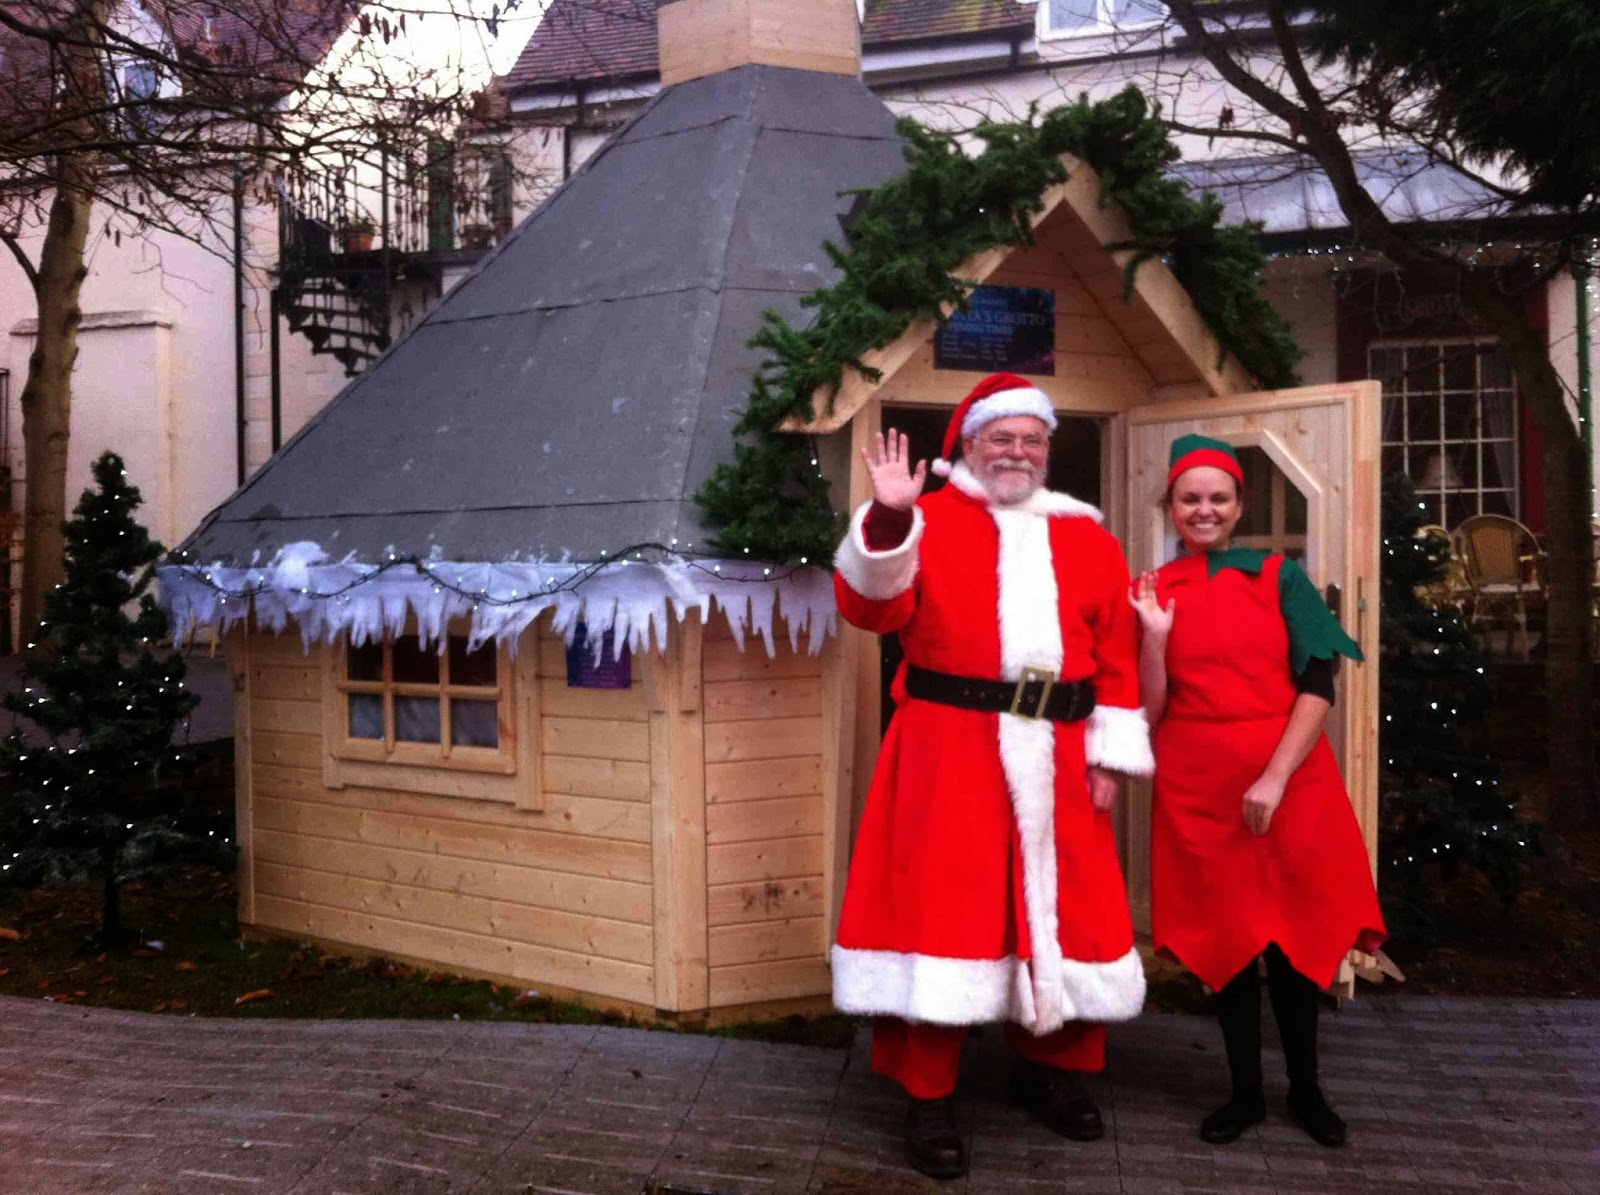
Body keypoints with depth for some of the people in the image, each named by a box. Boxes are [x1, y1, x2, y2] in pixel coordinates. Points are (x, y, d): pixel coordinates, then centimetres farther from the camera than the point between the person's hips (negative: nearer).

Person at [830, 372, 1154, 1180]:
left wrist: (1110, 753, 2)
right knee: (941, 910, -2)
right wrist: (887, 518, -25)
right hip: (947, 753, -4)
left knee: (1063, 912, 12)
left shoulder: (1087, 540, 13)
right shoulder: (929, 520, 3)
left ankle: (1049, 1069, 33)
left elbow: (1116, 656, 10)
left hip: (1055, 759, 4)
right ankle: (928, 1099, 9)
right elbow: (870, 607, -12)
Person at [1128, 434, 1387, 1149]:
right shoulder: (1153, 592, 4)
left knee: (1294, 932, 7)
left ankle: (1305, 1088, 26)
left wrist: (1275, 777, -14)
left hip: (1289, 781, 0)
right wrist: (1155, 634, -13)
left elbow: (1317, 686, -5)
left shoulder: (1280, 578, 1)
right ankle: (1246, 1090, 23)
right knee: (1225, 933, 8)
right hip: (1197, 786, 1)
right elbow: (1149, 711, 1)